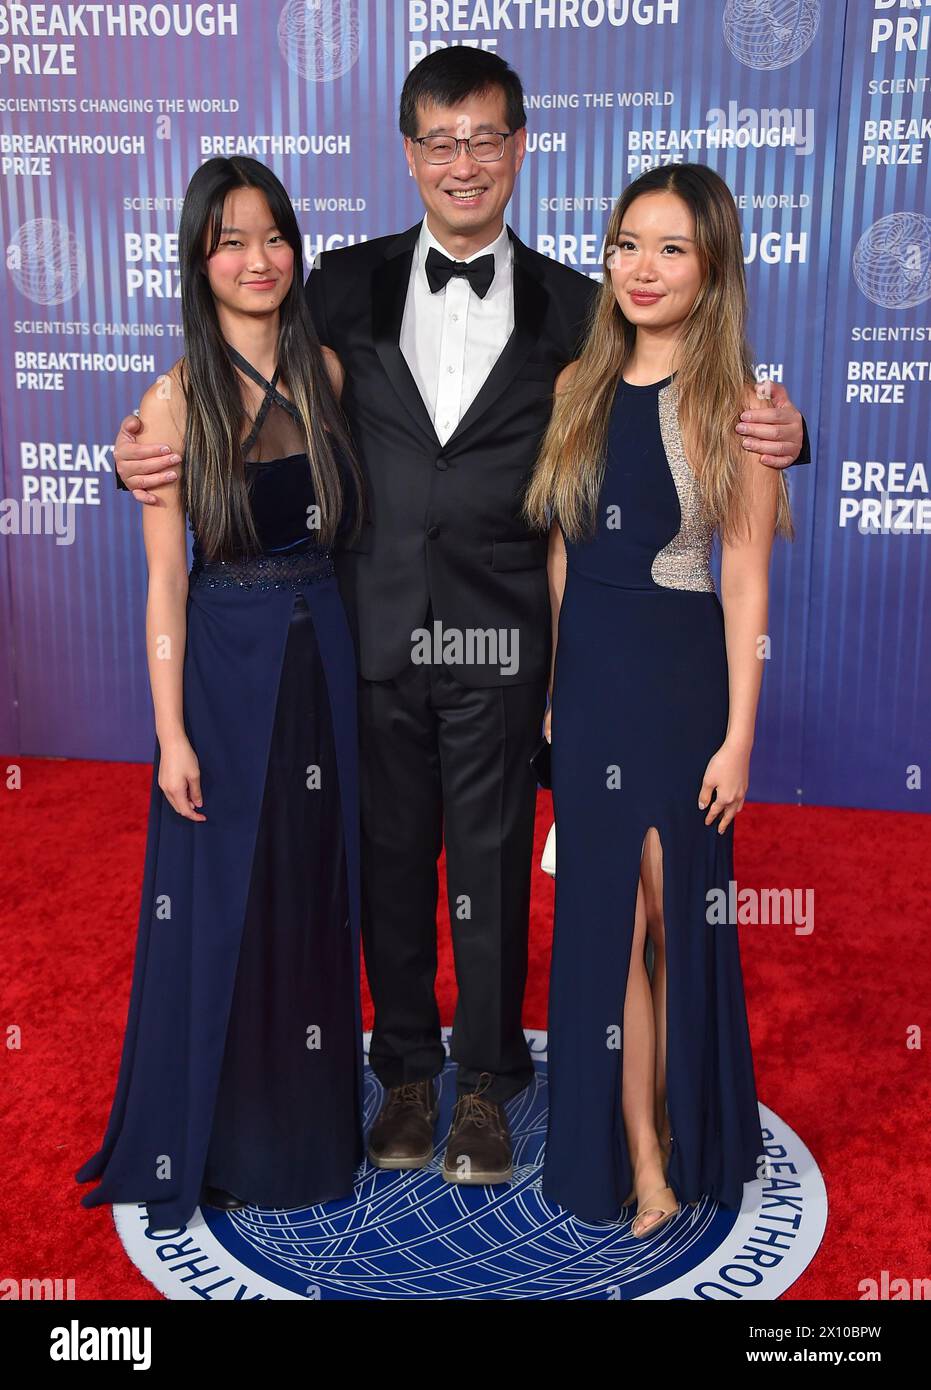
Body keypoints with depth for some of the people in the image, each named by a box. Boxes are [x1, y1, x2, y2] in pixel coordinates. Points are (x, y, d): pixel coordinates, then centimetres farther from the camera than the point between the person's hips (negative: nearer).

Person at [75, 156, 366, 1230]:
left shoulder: (324, 372, 3)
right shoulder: (176, 402, -8)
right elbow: (166, 581, -8)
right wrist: (171, 733, -10)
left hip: (322, 654, 4)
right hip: (224, 661, -3)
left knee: (316, 893, 14)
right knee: (224, 901, 7)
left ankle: (310, 1123, 36)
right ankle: (221, 1140, 30)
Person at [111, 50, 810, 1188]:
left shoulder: (570, 307, 5)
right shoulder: (345, 285, 6)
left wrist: (773, 434, -13)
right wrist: (151, 457, -9)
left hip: (497, 636, -1)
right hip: (374, 628, 1)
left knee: (491, 862, 8)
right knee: (390, 858, 12)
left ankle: (486, 1083, 29)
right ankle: (407, 1072, 33)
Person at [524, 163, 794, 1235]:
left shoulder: (737, 404, -5)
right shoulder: (579, 388, 8)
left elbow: (745, 584, -8)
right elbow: (565, 554, 10)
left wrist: (738, 736, -11)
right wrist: (556, 687, 9)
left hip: (682, 678, -4)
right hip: (588, 678, 4)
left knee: (677, 915, 8)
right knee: (609, 917, 7)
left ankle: (679, 1131, 29)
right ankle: (636, 1157, 21)